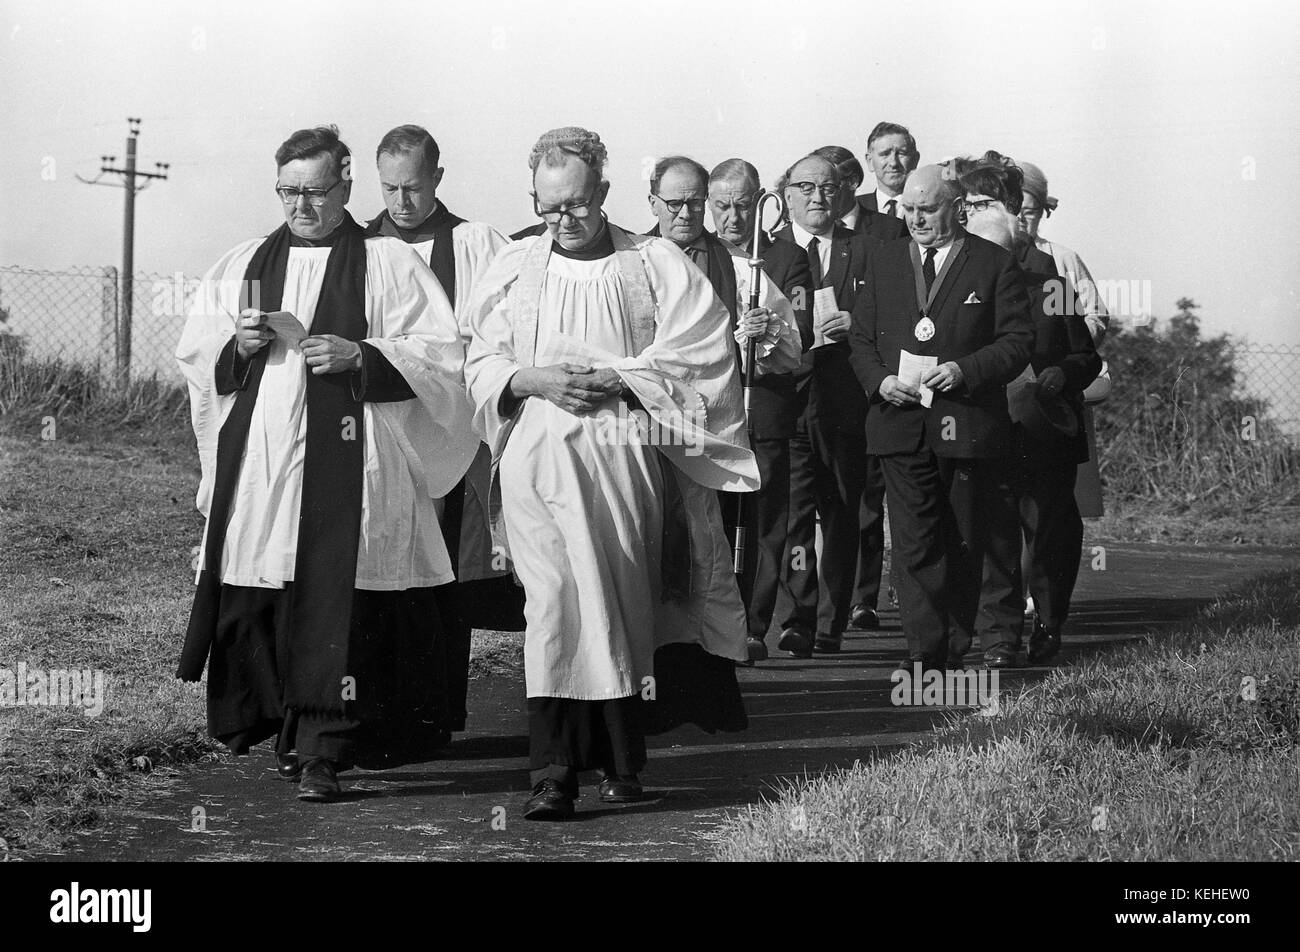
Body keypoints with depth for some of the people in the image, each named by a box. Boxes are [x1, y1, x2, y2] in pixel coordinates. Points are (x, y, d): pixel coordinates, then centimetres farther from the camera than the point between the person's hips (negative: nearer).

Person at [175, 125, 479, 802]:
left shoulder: (387, 264, 5)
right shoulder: (243, 266, 17)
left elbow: (442, 355, -2)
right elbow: (194, 357, 16)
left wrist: (360, 355, -14)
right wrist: (241, 345, -4)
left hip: (344, 462, -4)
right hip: (256, 459, 4)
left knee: (335, 604, -10)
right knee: (251, 607, 2)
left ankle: (323, 753, -7)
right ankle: (282, 732, 19)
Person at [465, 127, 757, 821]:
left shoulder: (655, 264, 4)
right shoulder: (513, 270, 11)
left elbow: (699, 354, -3)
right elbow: (482, 364, 10)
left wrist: (615, 380, -12)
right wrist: (533, 380, -10)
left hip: (623, 458, -1)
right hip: (537, 460, 1)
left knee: (623, 602, 3)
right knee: (553, 605, -9)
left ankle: (621, 761, 18)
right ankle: (554, 771, -11)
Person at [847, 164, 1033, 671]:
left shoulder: (995, 264, 3)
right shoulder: (884, 261, 14)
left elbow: (1018, 341, -1)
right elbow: (861, 337, 14)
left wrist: (965, 370, -15)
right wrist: (880, 380, -5)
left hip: (969, 424, -2)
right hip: (900, 420, 2)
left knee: (966, 542, 6)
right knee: (914, 542, -5)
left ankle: (954, 645, 15)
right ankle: (924, 647, -4)